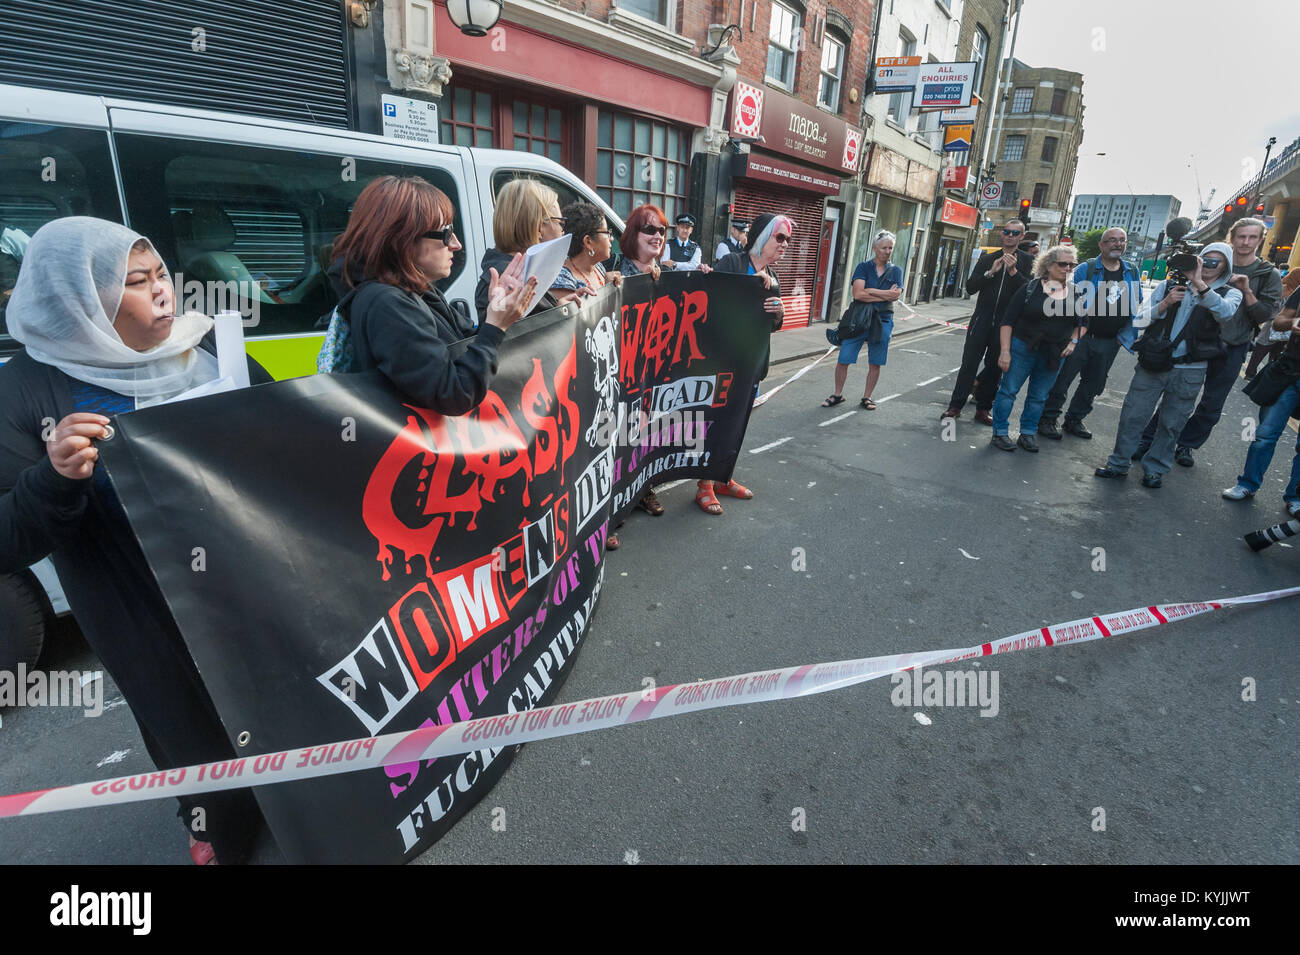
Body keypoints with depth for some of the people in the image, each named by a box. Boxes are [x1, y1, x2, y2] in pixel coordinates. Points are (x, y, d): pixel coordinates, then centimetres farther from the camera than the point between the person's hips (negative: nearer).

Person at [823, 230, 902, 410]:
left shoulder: (895, 271, 8)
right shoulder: (863, 267, 0)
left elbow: (896, 295, -9)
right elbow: (858, 294, -15)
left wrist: (870, 290, -11)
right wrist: (885, 295, -11)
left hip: (882, 321, 2)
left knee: (875, 363, 6)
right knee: (843, 360, -3)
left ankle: (866, 397, 20)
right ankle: (838, 394, 13)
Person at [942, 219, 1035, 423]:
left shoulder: (1027, 261, 5)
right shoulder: (987, 259, 11)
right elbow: (970, 287, 2)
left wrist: (1013, 271, -17)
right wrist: (991, 272, -11)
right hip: (982, 320, 1)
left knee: (995, 367, 5)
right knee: (969, 364, -3)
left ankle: (983, 408, 13)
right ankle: (955, 406, 1)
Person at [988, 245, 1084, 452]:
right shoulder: (1030, 289, -6)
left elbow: (1084, 323, 19)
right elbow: (1007, 320, -8)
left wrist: (1073, 341, 2)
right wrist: (1005, 351, -13)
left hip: (1054, 355, 4)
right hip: (1023, 348, -4)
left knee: (1039, 397, 9)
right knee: (1009, 390, -2)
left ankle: (1028, 434, 20)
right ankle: (1000, 433, 8)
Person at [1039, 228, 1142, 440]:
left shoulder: (1132, 273, 10)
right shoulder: (1086, 269, -4)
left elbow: (1137, 307, 17)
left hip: (1109, 343, 5)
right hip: (1081, 336, -5)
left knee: (1094, 384, 13)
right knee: (1061, 379, -4)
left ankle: (1074, 420, 25)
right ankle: (1048, 419, 5)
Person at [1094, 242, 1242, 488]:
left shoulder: (1229, 293, 5)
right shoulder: (1170, 285, 7)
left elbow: (1225, 313, -20)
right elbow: (1140, 319, 3)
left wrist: (1199, 284, -27)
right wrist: (1164, 304, -14)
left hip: (1189, 371, 0)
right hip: (1153, 364, 0)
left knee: (1171, 423, 8)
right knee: (1132, 415, 1)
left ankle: (1155, 469, 21)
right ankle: (1118, 463, 14)